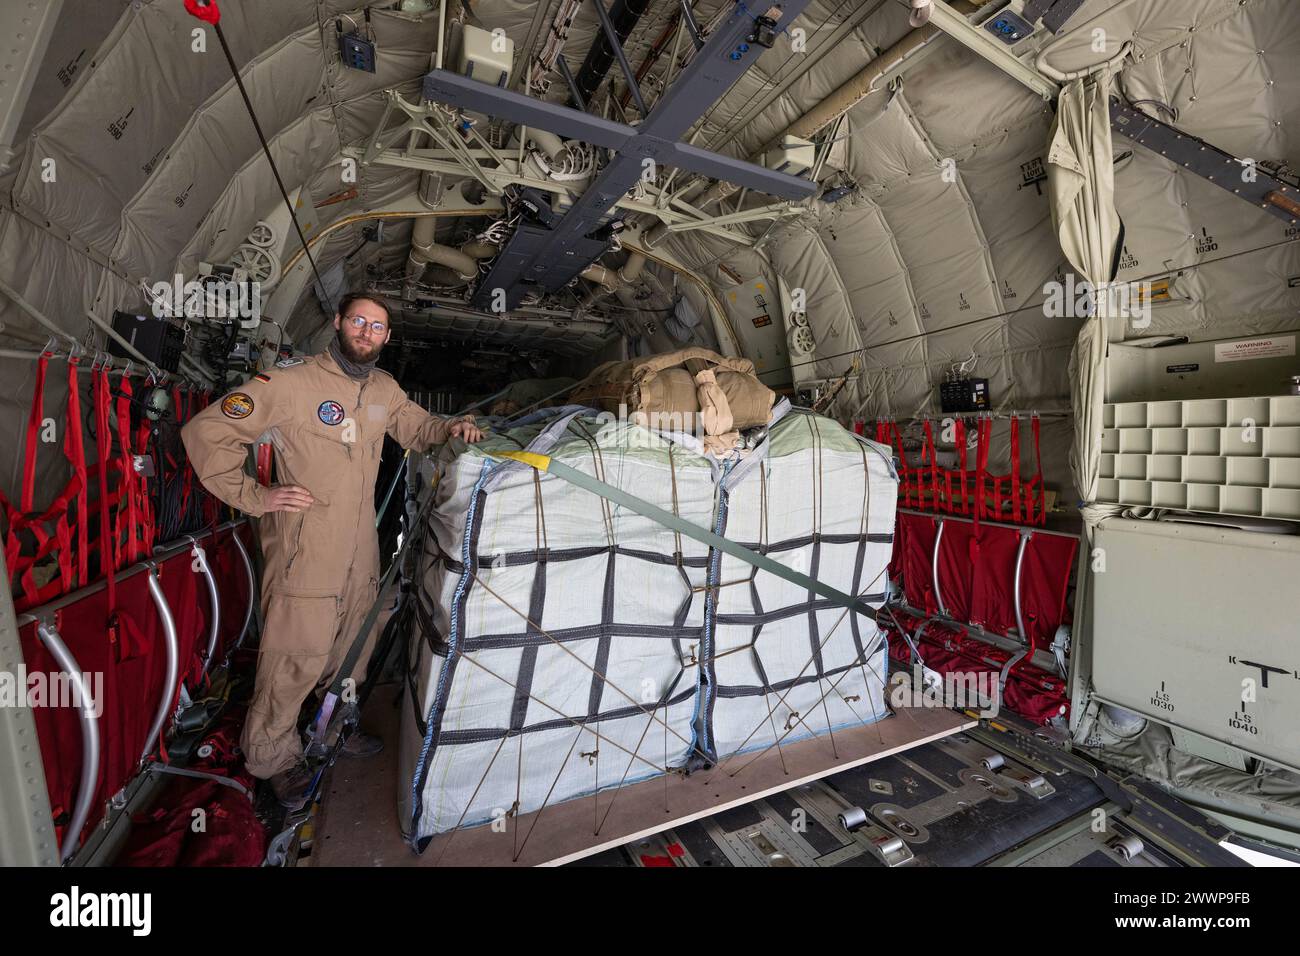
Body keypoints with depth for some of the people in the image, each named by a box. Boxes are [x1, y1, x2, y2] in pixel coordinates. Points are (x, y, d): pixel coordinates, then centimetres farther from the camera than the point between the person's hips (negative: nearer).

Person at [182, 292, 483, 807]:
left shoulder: (384, 389, 7)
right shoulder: (291, 380, -14)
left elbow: (418, 427, 22)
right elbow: (205, 430, -12)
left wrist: (450, 428, 0)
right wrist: (256, 496, -15)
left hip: (361, 550, 7)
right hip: (304, 552, -7)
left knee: (353, 647, 21)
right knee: (295, 658, 3)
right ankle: (274, 756, 29)